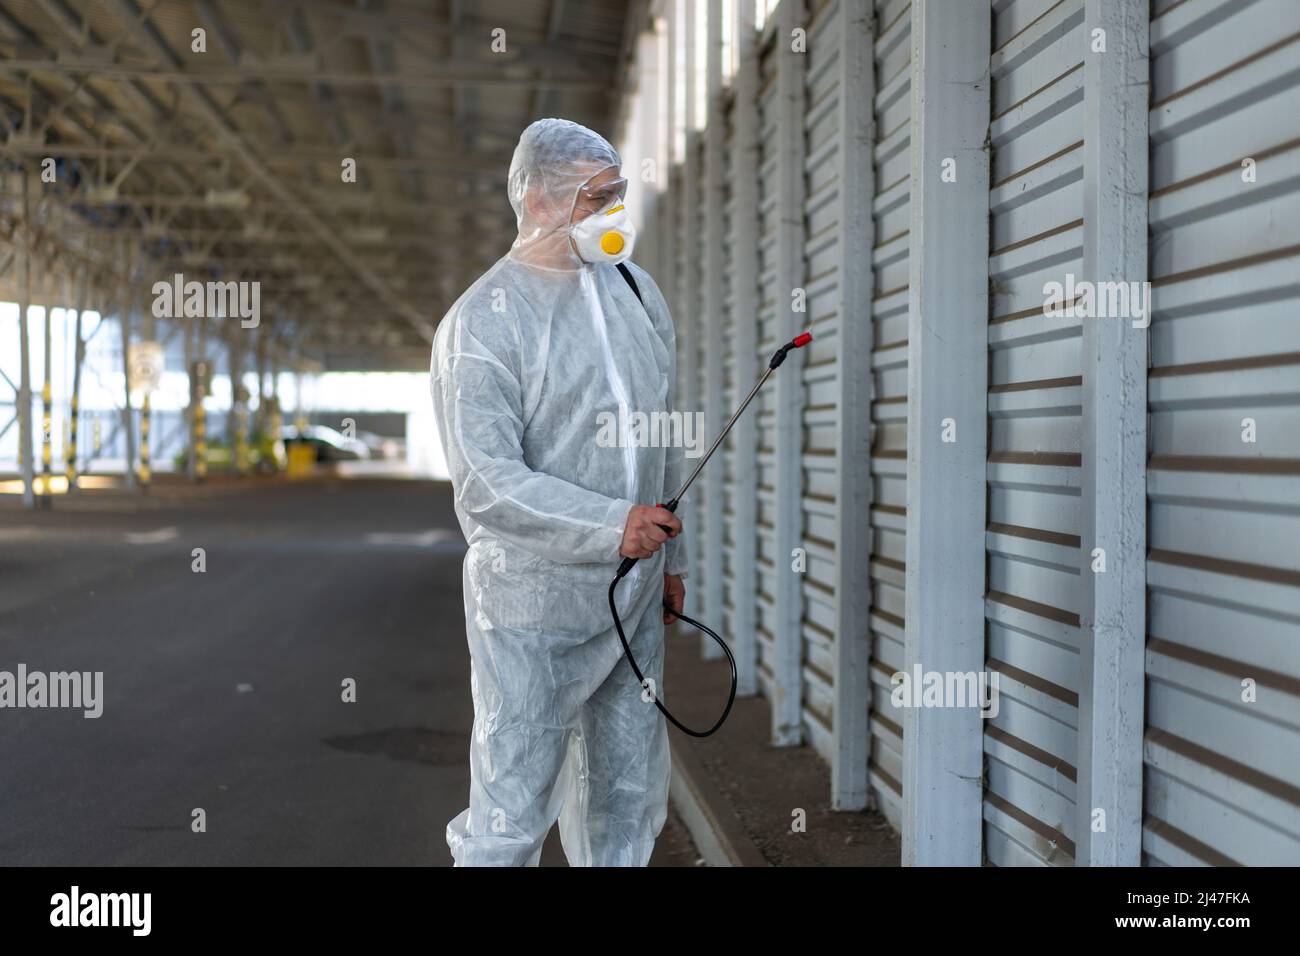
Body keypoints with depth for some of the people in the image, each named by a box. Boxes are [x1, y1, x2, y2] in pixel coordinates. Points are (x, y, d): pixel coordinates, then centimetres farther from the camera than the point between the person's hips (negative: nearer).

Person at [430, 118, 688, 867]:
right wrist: (611, 525, -26)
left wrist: (671, 557, 18)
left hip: (633, 597, 7)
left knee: (627, 799, 16)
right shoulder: (482, 322, -12)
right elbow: (486, 482, -20)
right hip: (534, 606, -6)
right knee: (513, 811, 0)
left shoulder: (636, 289, 10)